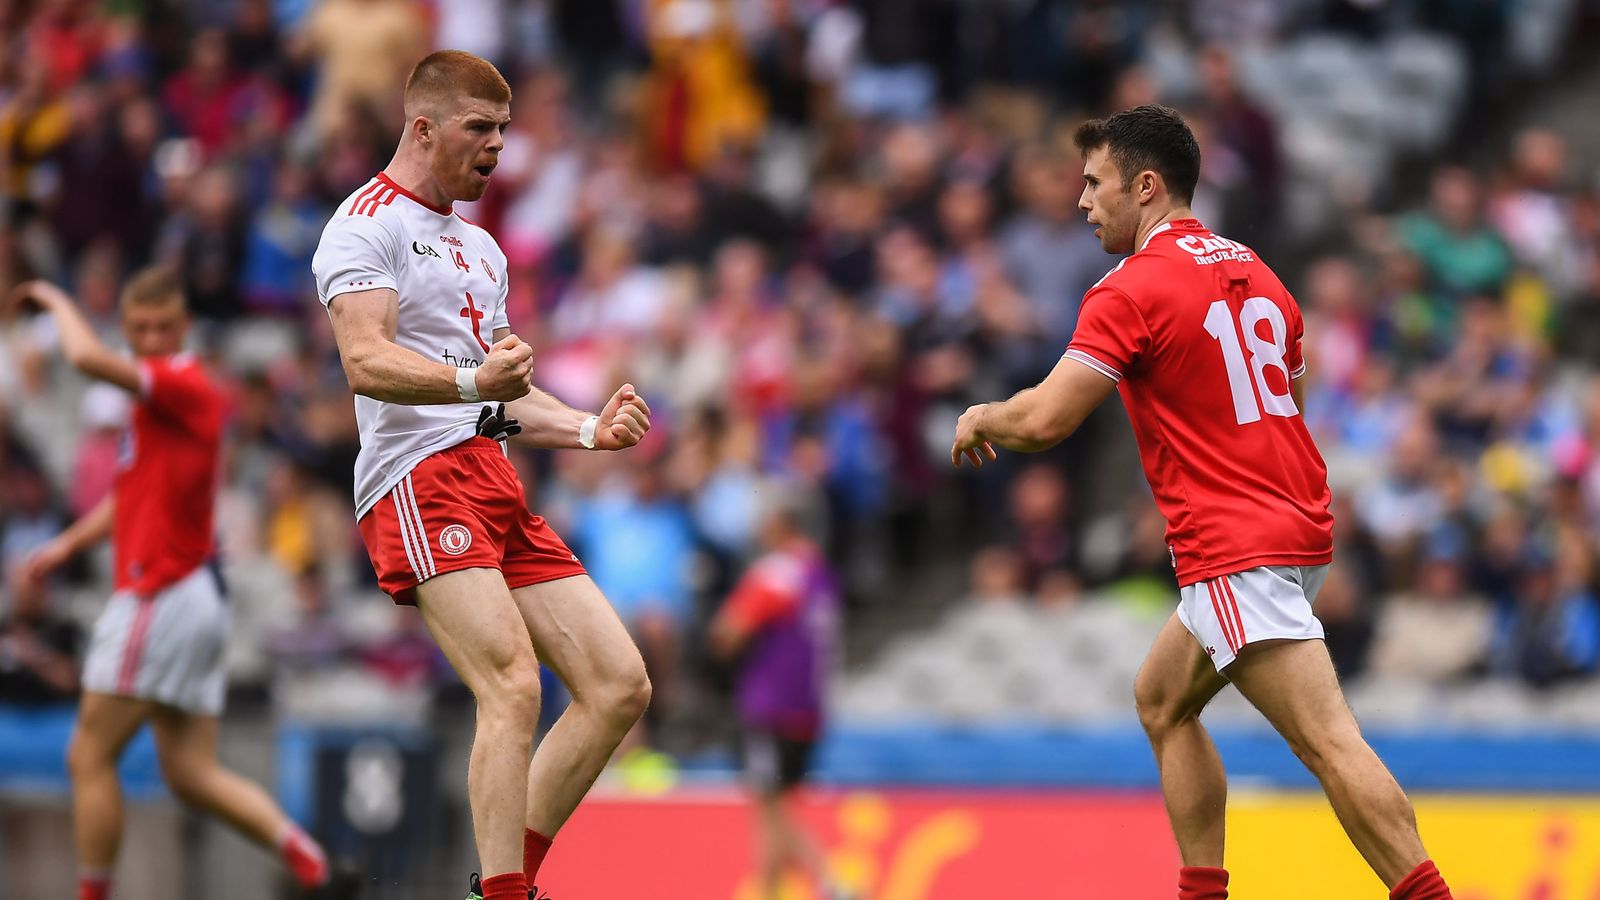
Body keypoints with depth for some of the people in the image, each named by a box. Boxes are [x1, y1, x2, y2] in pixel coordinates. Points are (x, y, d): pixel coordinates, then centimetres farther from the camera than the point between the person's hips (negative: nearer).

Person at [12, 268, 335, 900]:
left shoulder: (186, 385, -13)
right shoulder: (157, 394, 17)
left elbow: (87, 357, -27)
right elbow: (135, 494, 29)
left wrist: (58, 301, -8)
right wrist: (69, 543, 18)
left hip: (163, 601, -10)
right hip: (197, 601, 10)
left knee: (89, 759, -2)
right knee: (193, 776, 6)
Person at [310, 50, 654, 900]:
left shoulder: (479, 247, 27)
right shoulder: (368, 223, -2)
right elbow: (366, 360, -18)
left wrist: (590, 430, 16)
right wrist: (474, 381, -33)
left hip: (495, 480, 9)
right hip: (419, 479, -9)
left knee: (619, 686, 2)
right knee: (513, 687, -24)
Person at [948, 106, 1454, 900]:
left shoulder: (1132, 290, -11)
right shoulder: (1256, 275, 15)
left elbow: (1045, 419, -17)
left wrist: (981, 419, 4)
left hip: (1235, 552, -10)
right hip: (1297, 527, 10)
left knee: (1329, 742, -17)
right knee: (1162, 699, 23)